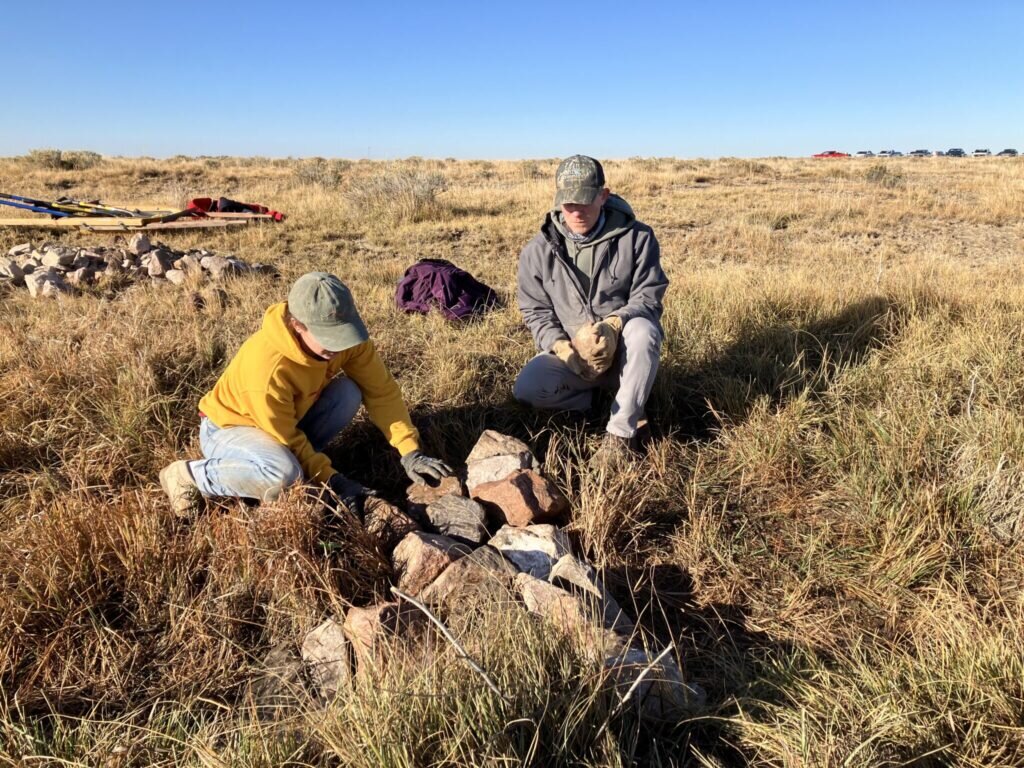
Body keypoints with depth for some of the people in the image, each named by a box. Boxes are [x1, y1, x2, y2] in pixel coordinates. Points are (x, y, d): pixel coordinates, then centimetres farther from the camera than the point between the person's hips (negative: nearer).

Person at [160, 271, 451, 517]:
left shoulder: (343, 334, -22)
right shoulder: (267, 366, -38)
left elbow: (381, 390, -16)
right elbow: (286, 437, -25)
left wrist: (410, 452, -21)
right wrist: (332, 480, -20)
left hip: (290, 419, 6)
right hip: (227, 428, -6)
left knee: (348, 392, -20)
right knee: (284, 475, -36)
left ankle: (290, 460, -1)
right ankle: (189, 476, -9)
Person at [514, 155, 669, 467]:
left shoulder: (636, 237, -9)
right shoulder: (538, 250, -4)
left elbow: (648, 298, -10)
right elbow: (535, 311, -1)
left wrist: (612, 325, -31)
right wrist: (562, 347, -20)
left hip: (624, 348, -1)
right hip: (570, 353, 1)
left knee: (643, 330, -37)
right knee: (526, 388, -26)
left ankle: (621, 432, -23)